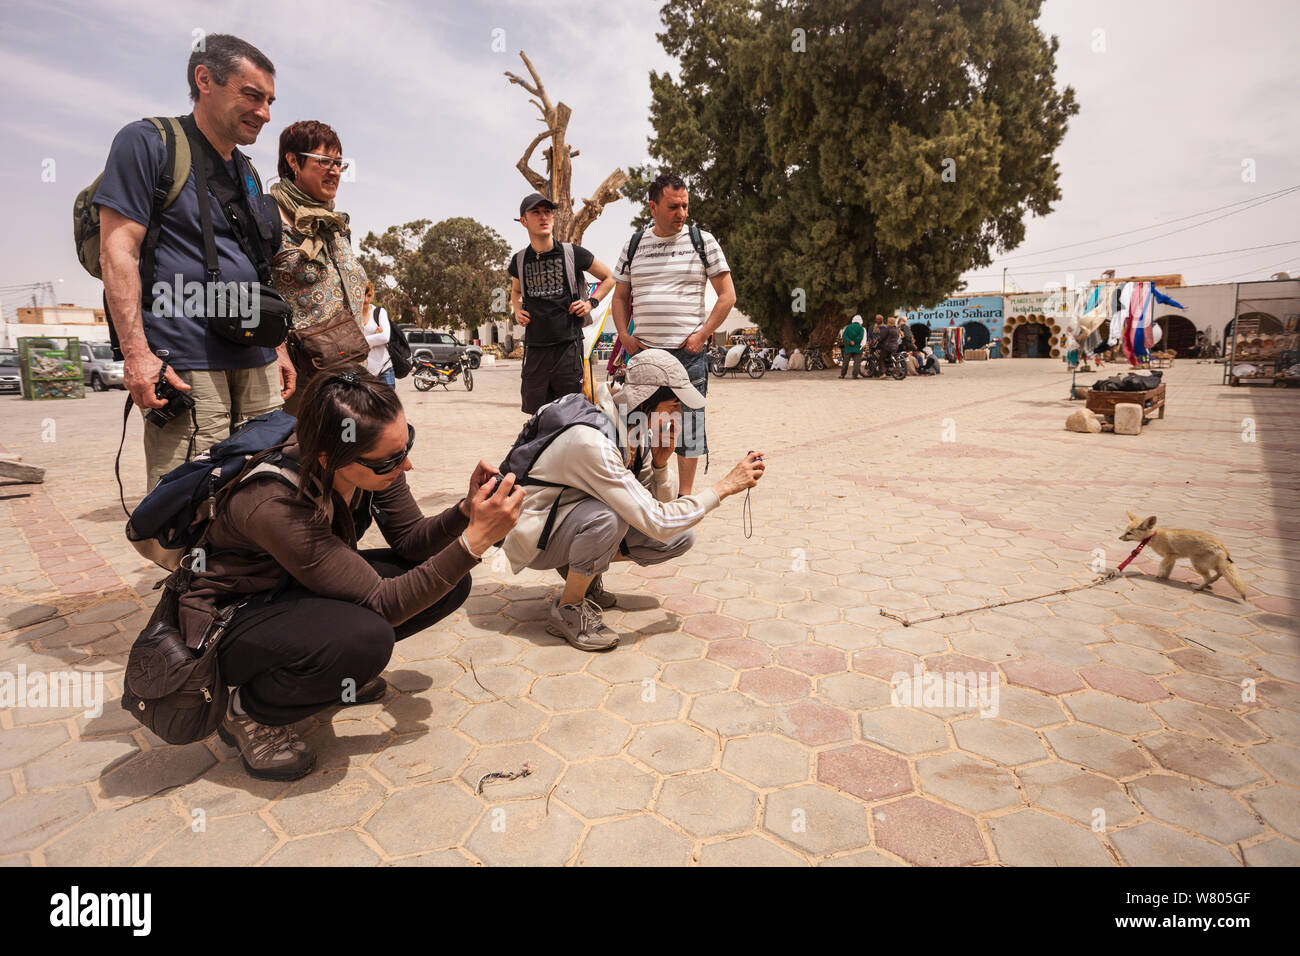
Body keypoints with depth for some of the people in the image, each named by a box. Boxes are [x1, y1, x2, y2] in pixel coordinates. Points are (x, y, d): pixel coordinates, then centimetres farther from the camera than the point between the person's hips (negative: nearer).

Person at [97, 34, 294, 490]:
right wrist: (136, 351, -16)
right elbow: (117, 249, -7)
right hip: (187, 362, -6)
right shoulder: (147, 142, 2)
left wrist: (279, 348, 21)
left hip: (257, 362, 7)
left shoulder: (248, 174, 23)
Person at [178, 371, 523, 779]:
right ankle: (249, 713, -6)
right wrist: (475, 540, -39)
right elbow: (382, 603, -33)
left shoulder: (376, 460, -18)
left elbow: (410, 541, -7)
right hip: (228, 619, -7)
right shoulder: (276, 505, -37)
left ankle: (334, 668, 9)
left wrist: (465, 512, -27)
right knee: (365, 638, -37)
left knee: (449, 582, -9)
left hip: (304, 591, 7)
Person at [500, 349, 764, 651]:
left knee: (681, 536, -5)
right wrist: (726, 486, -28)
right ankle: (568, 609, -13)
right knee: (608, 516, -38)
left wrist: (660, 463, -18)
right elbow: (656, 523, -35)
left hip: (582, 521, 8)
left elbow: (661, 504, 0)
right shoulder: (594, 442, -34)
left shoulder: (639, 432, -7)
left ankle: (581, 570, 9)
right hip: (536, 537, -8)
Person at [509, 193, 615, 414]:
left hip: (568, 345, -3)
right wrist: (517, 310, 9)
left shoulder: (573, 254, -1)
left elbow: (609, 277, 13)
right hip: (535, 346, 3)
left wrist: (591, 302, 1)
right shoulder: (520, 260, 8)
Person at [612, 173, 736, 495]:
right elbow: (620, 297, 19)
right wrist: (624, 335, 4)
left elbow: (727, 295, 2)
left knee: (688, 423, 0)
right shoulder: (634, 245, 12)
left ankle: (685, 496, 11)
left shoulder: (702, 241, 4)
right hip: (644, 351, 3)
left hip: (688, 351, -2)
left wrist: (702, 335, -7)